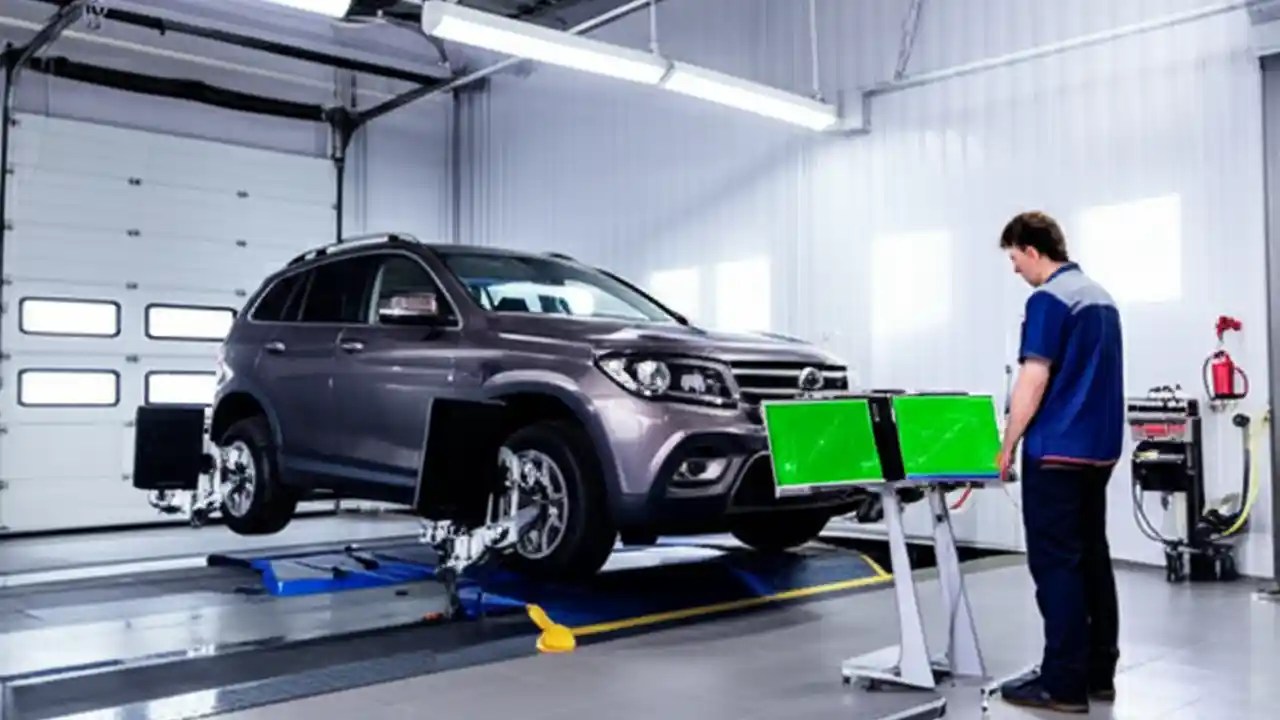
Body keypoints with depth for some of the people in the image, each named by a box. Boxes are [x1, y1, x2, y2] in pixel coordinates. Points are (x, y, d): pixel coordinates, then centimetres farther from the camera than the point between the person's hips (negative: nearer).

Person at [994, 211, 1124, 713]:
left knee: (1057, 565, -4)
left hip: (1056, 452, -9)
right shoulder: (1101, 298, 15)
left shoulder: (1048, 300, -14)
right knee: (1092, 560, 12)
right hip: (1098, 449, 9)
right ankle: (1099, 672, 18)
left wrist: (1008, 445, -9)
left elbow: (1033, 383, -18)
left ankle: (1064, 683, 0)